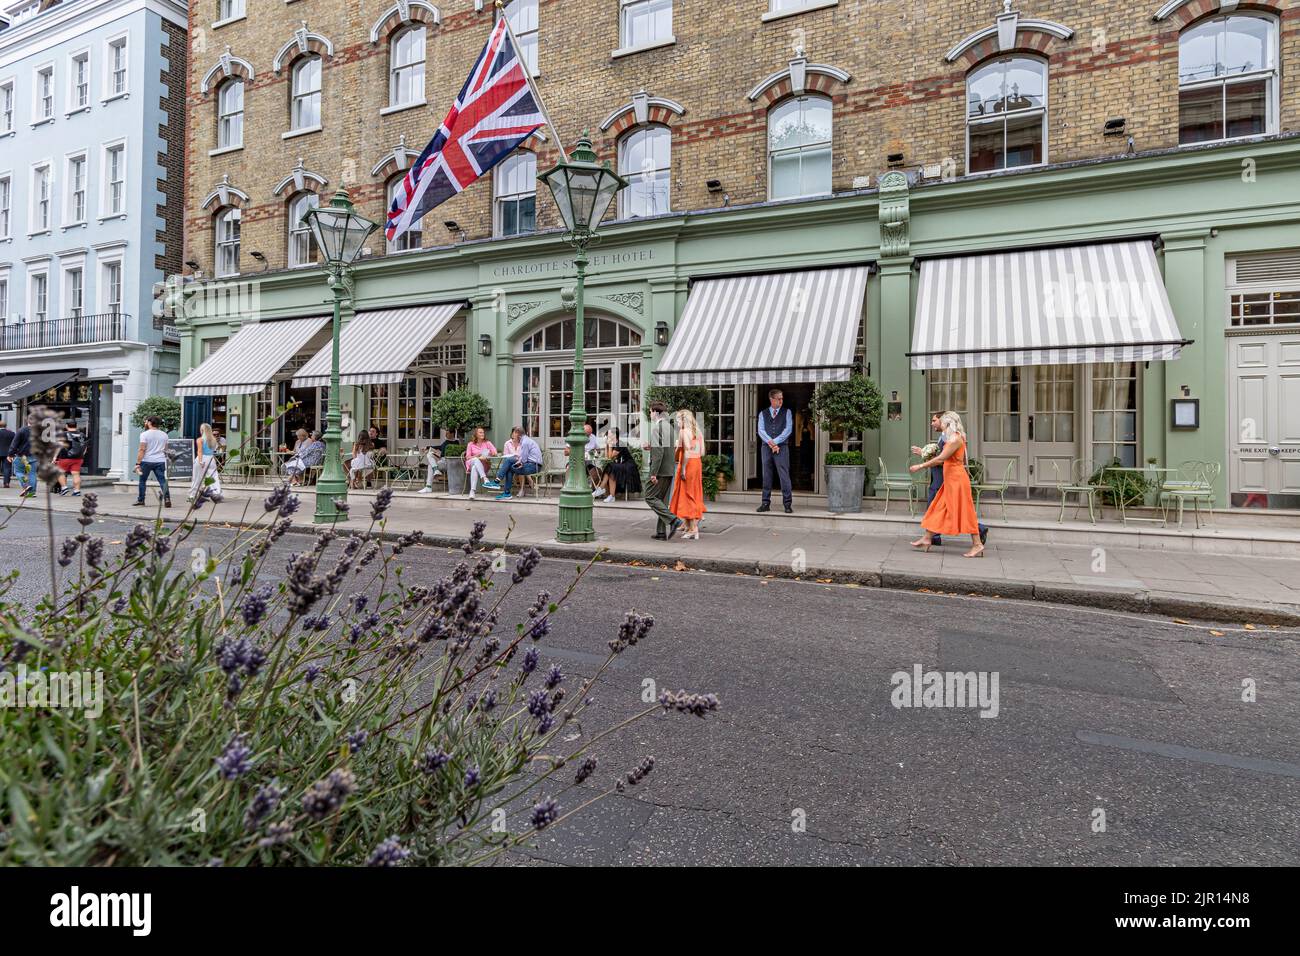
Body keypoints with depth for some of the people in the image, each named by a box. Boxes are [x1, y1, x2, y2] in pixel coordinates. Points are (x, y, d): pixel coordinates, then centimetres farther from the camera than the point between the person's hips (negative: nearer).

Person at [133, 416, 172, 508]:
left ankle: (140, 500, 21)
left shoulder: (145, 434, -6)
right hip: (160, 461, 3)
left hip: (147, 461, -3)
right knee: (163, 481, -2)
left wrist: (137, 463, -11)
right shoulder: (164, 435, 9)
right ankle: (167, 499, -17)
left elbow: (142, 450, -12)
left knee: (142, 480, 13)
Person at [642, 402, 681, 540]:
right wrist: (650, 447, 18)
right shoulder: (669, 426, 14)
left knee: (649, 497, 0)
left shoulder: (656, 428, -14)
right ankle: (662, 532, 14)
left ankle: (673, 520, -10)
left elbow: (658, 452, -20)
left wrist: (654, 473, -20)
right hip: (670, 470, 9)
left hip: (661, 470, -9)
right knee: (662, 500, 12)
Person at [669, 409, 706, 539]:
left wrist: (683, 468, -21)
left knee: (686, 495, -1)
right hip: (697, 464, 8)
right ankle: (694, 527, 19)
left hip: (687, 465, -8)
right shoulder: (697, 432, 12)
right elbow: (702, 452, 11)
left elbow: (687, 451, -21)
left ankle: (692, 529, -1)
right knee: (695, 495, 13)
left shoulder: (684, 431, -11)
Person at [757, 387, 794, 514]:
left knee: (784, 475, -7)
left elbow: (788, 429, -1)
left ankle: (788, 504, -4)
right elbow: (761, 430, 2)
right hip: (766, 447, 2)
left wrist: (775, 442, -10)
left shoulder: (786, 412, 10)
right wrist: (770, 442, -13)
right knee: (766, 476, 4)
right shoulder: (763, 414, 13)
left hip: (781, 447, -2)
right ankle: (766, 503, 8)